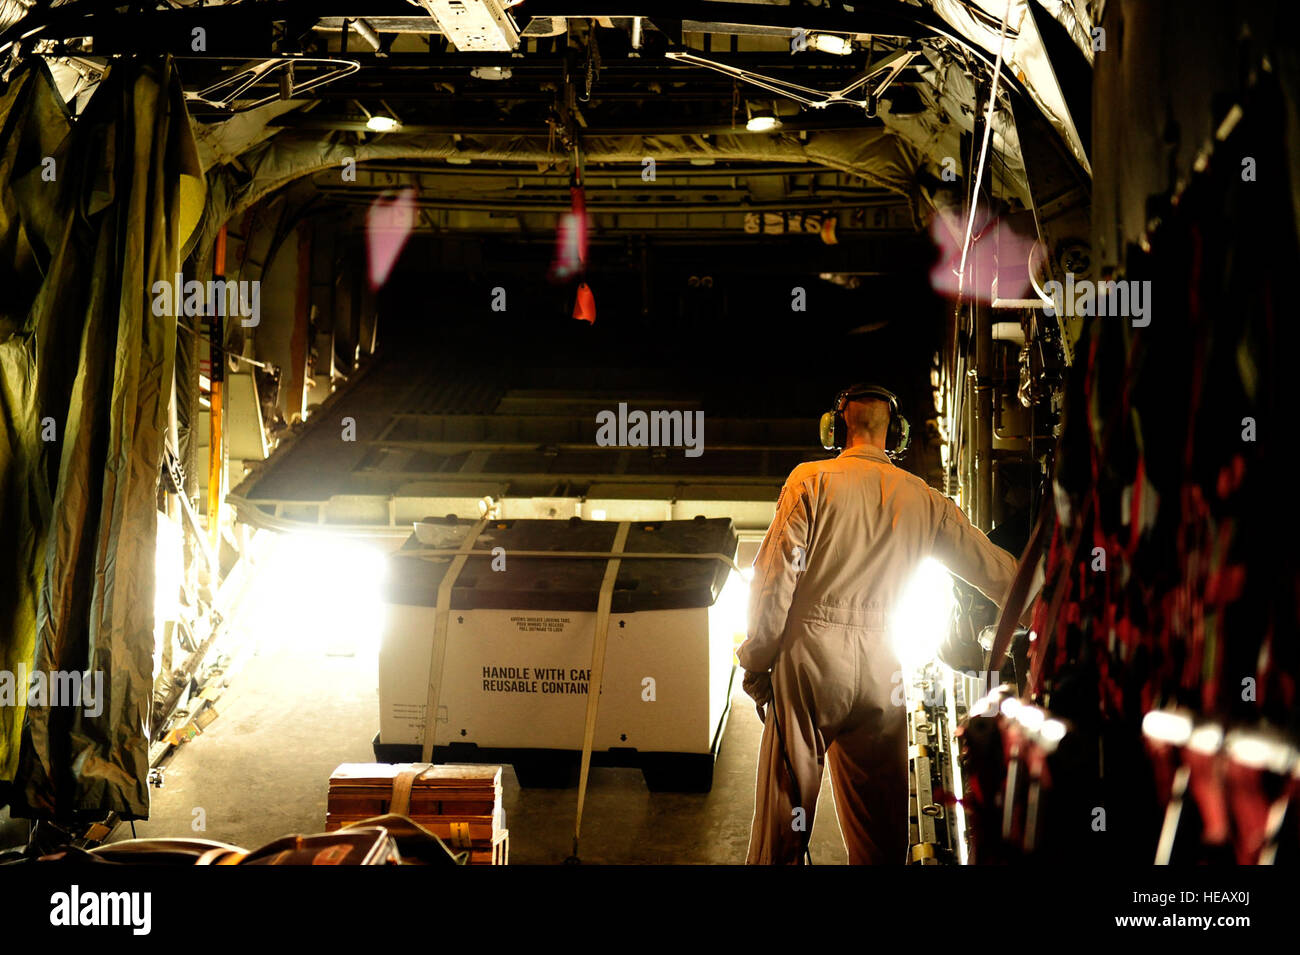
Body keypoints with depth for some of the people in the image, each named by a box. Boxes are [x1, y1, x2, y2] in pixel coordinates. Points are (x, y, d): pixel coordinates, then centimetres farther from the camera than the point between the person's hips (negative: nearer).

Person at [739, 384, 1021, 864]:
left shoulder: (811, 480, -1)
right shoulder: (923, 499, 8)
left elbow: (775, 576, -6)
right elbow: (994, 567, 11)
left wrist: (756, 661, 1)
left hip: (811, 651, -3)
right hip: (882, 666, 3)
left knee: (784, 811, 3)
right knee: (880, 824, 10)